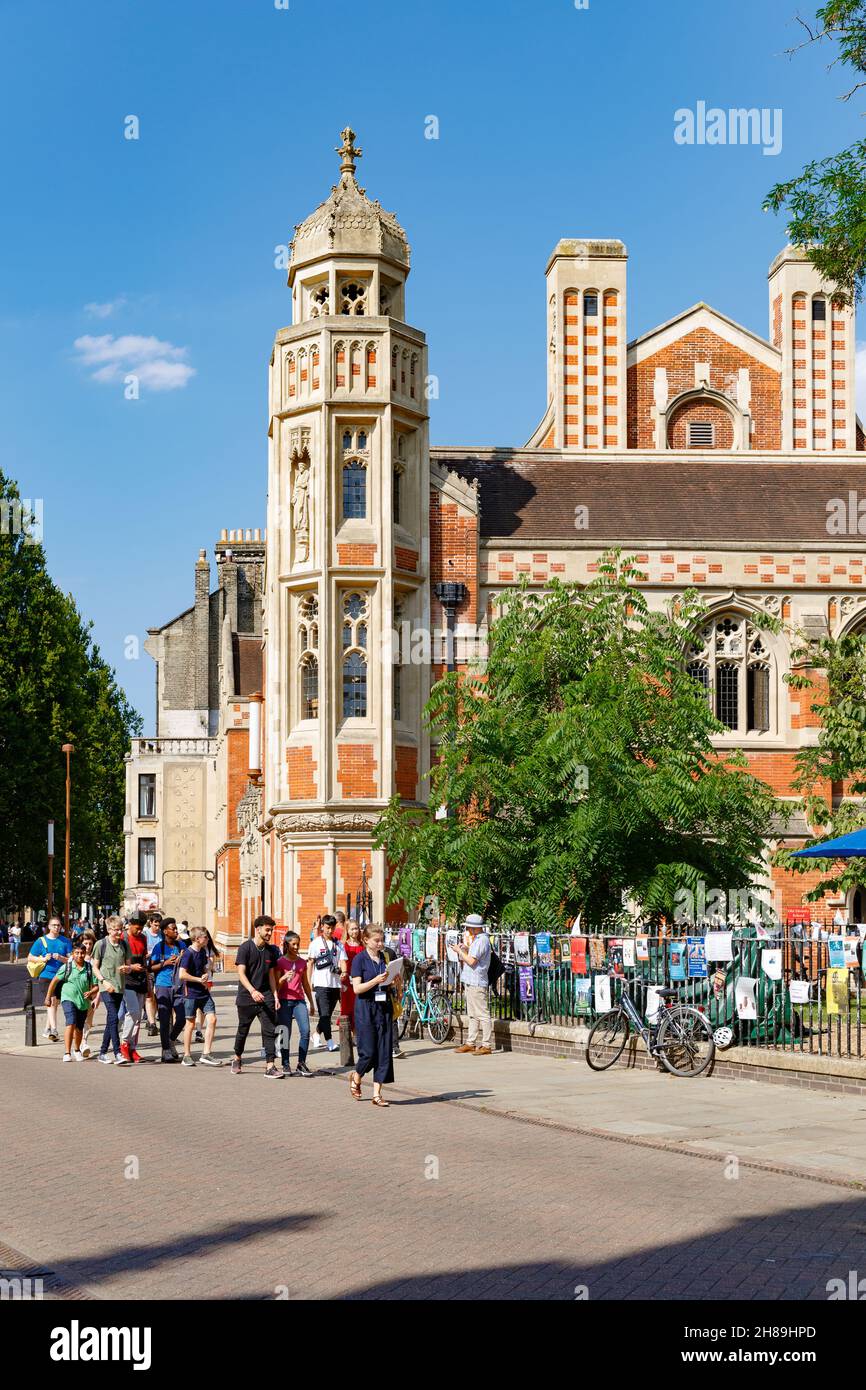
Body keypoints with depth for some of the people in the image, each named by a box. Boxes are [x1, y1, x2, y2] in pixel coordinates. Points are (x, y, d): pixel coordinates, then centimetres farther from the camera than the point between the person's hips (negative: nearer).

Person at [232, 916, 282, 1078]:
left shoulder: (271, 950, 8)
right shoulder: (245, 947, -8)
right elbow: (241, 973, -15)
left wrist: (275, 995, 6)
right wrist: (252, 991, -28)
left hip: (265, 996, 3)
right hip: (246, 998, -3)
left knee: (270, 1031, -8)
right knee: (243, 1030, 12)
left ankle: (270, 1066, -10)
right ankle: (237, 1059, 35)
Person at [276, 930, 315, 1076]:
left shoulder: (302, 962, 12)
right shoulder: (280, 962, -1)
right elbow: (276, 985, -2)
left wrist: (311, 1002, 22)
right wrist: (284, 978, -22)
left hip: (299, 1001, 3)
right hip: (285, 1001, -3)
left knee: (305, 1031, -10)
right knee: (286, 1034, -3)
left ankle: (301, 1064, -4)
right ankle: (286, 1065, 6)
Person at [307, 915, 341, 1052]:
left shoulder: (337, 944, 11)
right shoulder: (316, 943, 2)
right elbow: (310, 963, 4)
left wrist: (341, 970, -8)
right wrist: (309, 982, -1)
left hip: (335, 983, 4)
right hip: (321, 983, -4)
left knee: (327, 1014, 12)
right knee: (325, 1014, -11)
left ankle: (317, 1035, 32)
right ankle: (330, 1042, -15)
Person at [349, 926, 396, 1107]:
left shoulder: (385, 958, 11)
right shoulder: (360, 959, -5)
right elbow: (357, 988, -11)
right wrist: (376, 980, -23)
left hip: (384, 1008, 5)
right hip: (366, 1008, -5)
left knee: (384, 1052, 0)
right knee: (368, 1052, -6)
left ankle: (377, 1094, 4)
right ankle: (356, 1078, 25)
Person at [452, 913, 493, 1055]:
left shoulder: (482, 940, -15)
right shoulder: (477, 939, 17)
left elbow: (472, 961, -20)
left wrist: (459, 950, -9)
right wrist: (464, 949, 9)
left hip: (476, 983, -11)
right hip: (471, 982, 11)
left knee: (482, 1014, -9)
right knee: (473, 1015, 14)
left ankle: (486, 1045, -8)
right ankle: (470, 1043, 20)